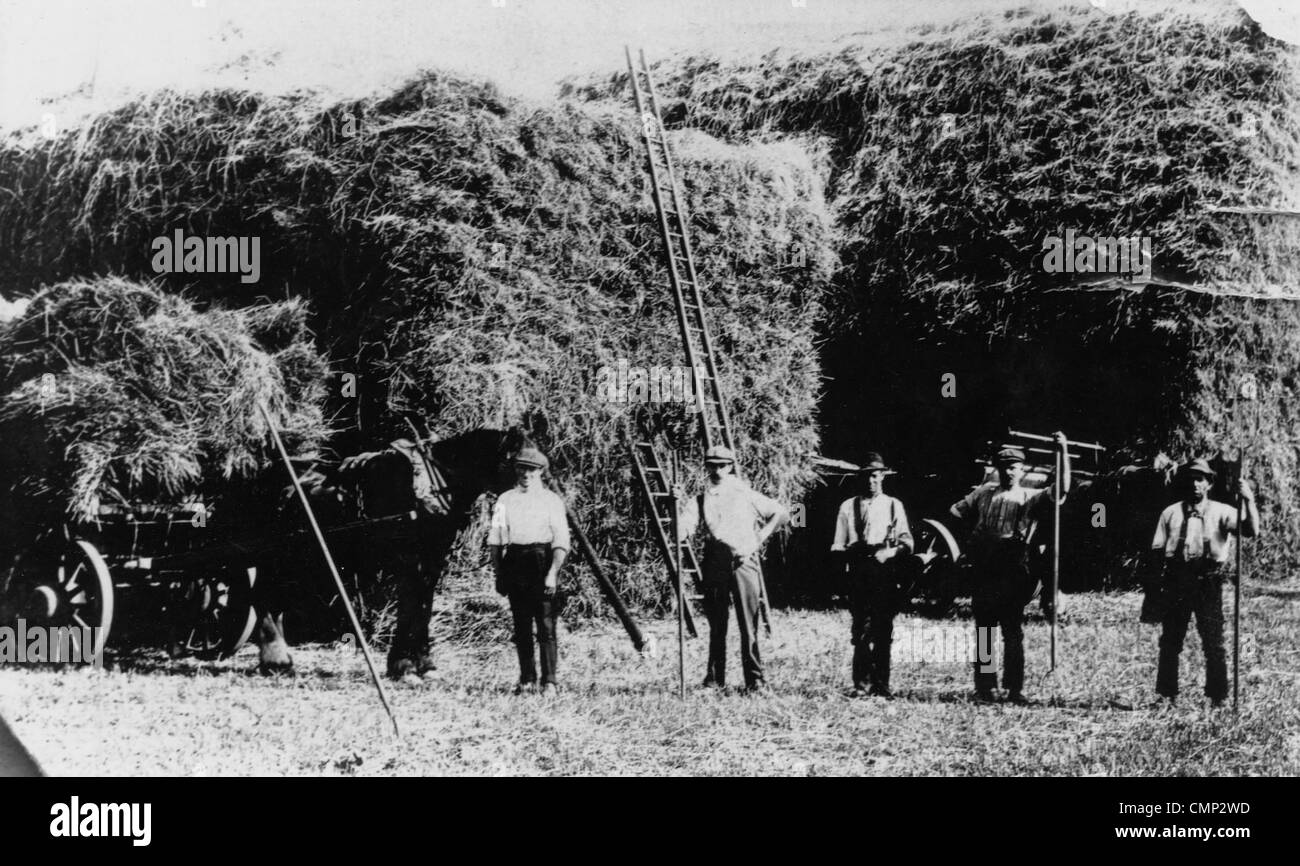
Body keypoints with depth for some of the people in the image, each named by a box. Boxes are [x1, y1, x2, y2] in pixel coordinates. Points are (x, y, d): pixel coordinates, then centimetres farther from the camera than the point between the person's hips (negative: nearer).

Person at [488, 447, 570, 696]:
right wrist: (498, 573, 5)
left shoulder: (551, 501, 4)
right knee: (521, 627, 6)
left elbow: (561, 542, -2)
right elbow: (494, 539, 12)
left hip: (542, 561, -3)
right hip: (514, 564, 3)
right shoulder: (505, 500, 13)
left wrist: (552, 573, -12)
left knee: (546, 626, -7)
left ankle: (550, 682, -6)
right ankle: (527, 679, 12)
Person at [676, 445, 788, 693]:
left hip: (743, 560, -2)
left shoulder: (746, 495, 8)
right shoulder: (701, 500, 12)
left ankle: (755, 679, -3)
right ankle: (715, 677, 13)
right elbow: (682, 531, 1)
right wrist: (679, 504, -13)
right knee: (716, 623, 5)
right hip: (715, 561, 2)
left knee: (749, 623, -6)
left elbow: (781, 513, 10)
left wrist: (758, 540, 3)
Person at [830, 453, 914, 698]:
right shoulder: (848, 507, 13)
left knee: (884, 630, 0)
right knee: (861, 629, -5)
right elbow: (838, 544, 13)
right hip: (858, 572, 0)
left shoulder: (894, 506, 14)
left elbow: (907, 541, 8)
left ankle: (881, 683, 5)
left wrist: (890, 551, -10)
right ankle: (861, 683, -3)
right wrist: (848, 553, -6)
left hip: (885, 570, 0)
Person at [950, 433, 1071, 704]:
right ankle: (984, 687, 11)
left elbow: (1062, 490, -5)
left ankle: (1015, 689, 2)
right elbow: (956, 512, 18)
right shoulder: (984, 492, 17)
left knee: (1014, 633, -2)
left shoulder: (1030, 497, 9)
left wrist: (1063, 453, -12)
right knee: (983, 632, 6)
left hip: (1012, 572, -2)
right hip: (982, 570, 2)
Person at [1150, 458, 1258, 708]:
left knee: (1213, 641, -4)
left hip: (1208, 581, -2)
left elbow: (1251, 530, -10)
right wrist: (1174, 555, -3)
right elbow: (1157, 550, 14)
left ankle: (1217, 697, 3)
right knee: (1170, 640, 4)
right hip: (1177, 579, 2)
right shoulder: (1171, 513, 13)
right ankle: (1166, 694, 11)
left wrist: (1249, 500, -21)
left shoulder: (1221, 512, 6)